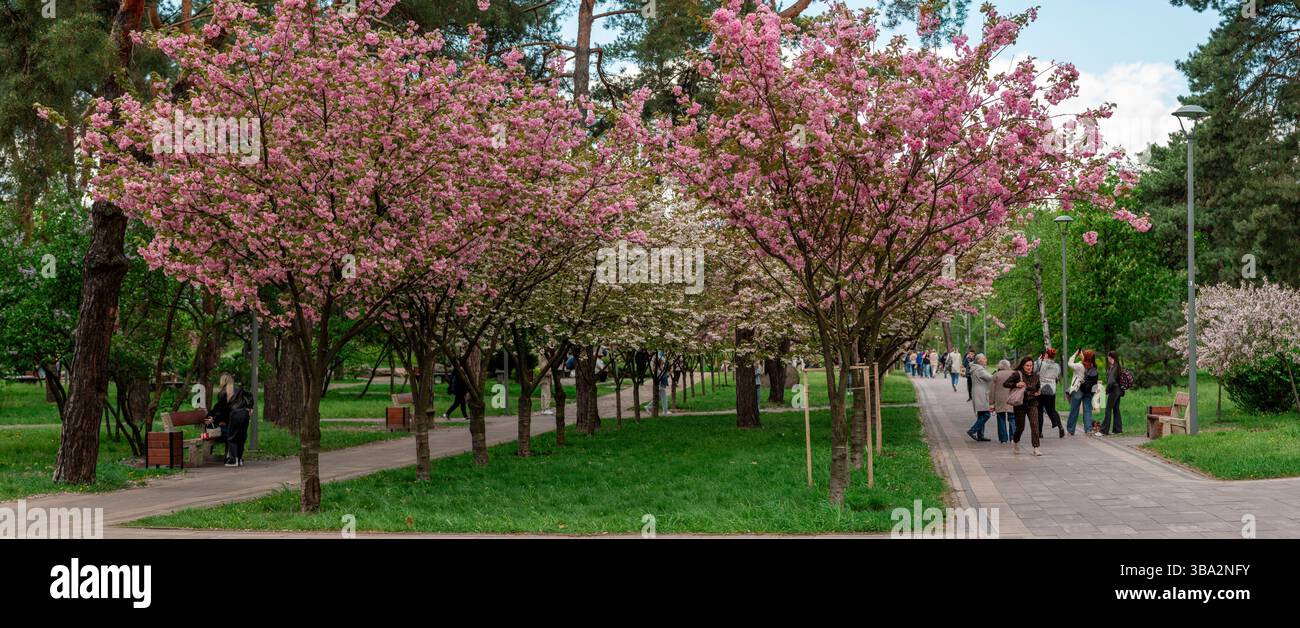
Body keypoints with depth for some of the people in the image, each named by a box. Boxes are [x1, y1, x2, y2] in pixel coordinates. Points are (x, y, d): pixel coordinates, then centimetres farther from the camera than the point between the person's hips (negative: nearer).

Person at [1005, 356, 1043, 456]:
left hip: (1032, 404, 3)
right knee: (1020, 427, 7)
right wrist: (1016, 385, -23)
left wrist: (1037, 393, 2)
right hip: (1020, 404, -3)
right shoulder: (1017, 374, -7)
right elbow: (1005, 384, -9)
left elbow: (1038, 388, 23)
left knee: (1034, 425, -13)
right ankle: (1015, 442, 37)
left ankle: (1036, 448, -13)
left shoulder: (1035, 376, 7)